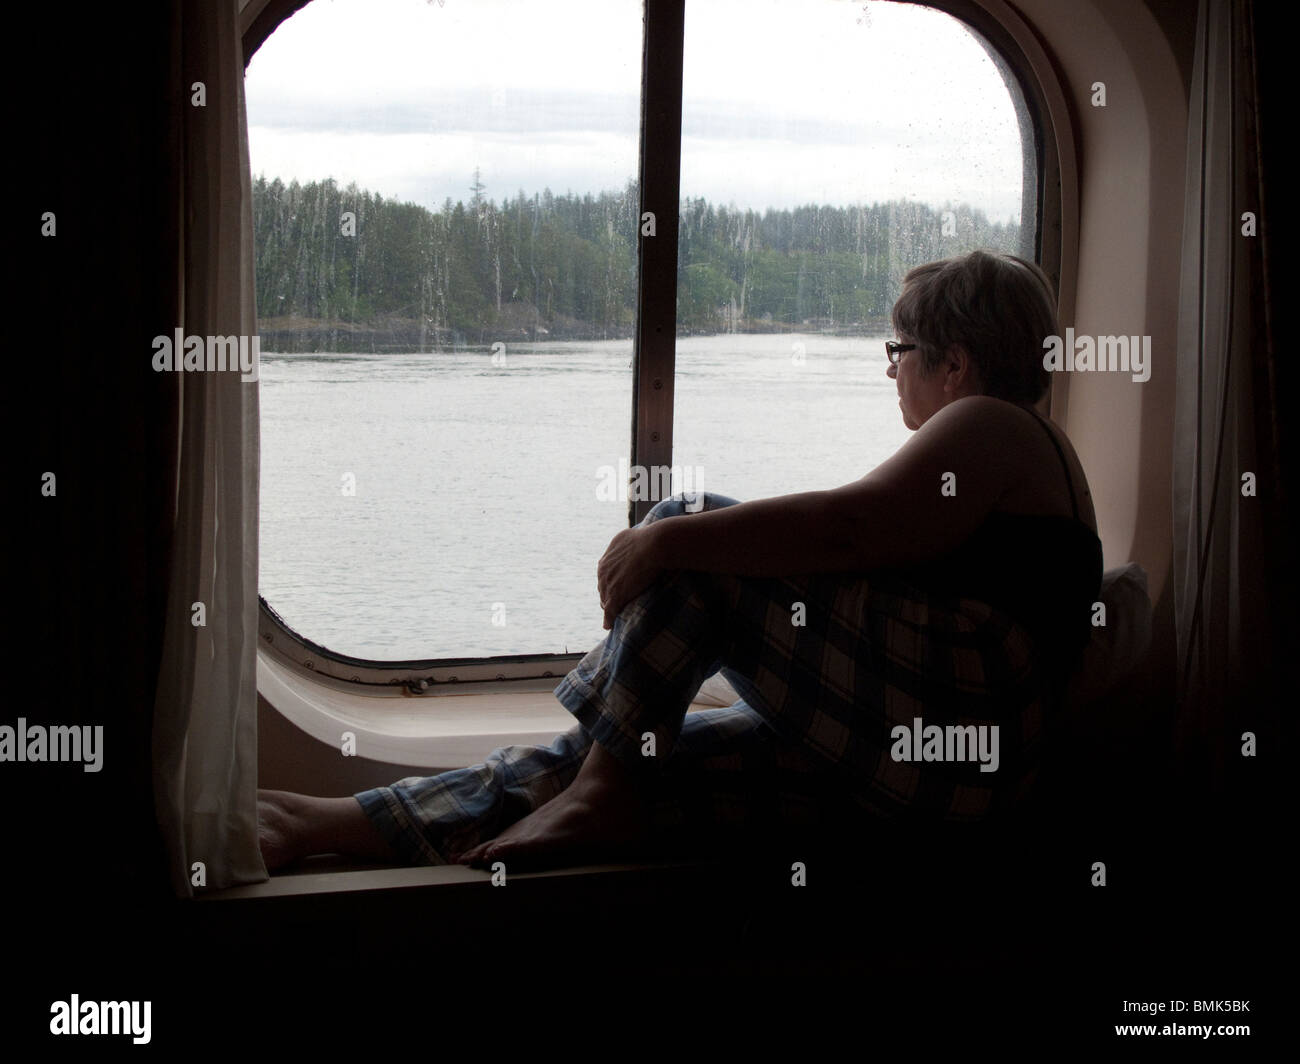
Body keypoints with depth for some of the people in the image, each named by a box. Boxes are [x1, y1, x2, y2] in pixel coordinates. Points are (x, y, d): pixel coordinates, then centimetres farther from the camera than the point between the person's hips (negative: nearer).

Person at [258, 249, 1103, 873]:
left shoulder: (989, 424, -3)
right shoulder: (1015, 445, 29)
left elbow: (851, 527, -20)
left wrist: (670, 539, -16)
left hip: (949, 730, -10)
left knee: (689, 537, -10)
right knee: (607, 758, 0)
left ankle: (604, 791, -10)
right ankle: (344, 825, -3)